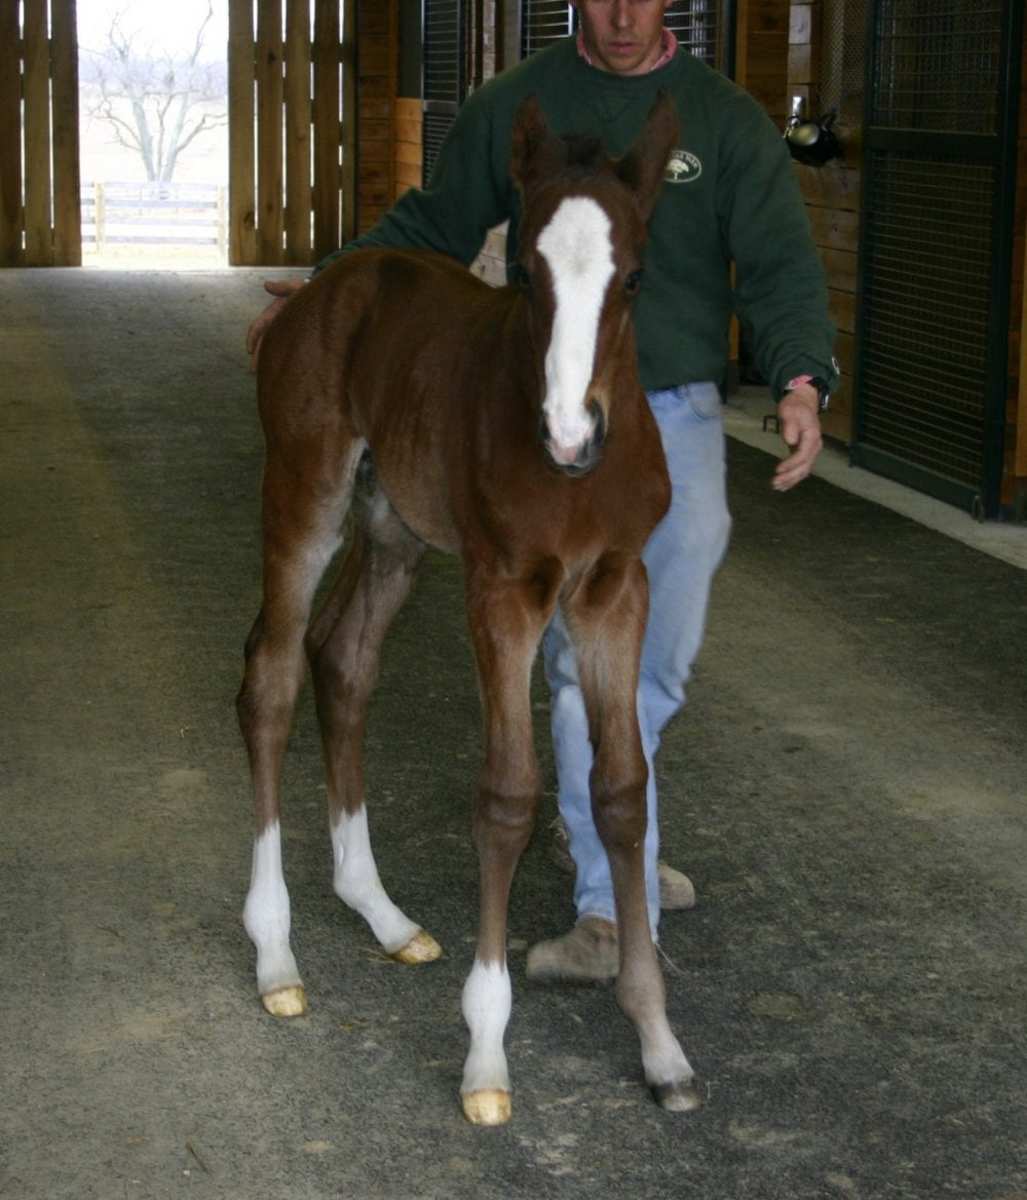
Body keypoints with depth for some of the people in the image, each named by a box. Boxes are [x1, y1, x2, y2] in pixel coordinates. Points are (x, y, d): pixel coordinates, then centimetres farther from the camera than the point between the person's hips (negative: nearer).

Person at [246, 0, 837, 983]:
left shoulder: (725, 121, 1)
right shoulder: (513, 108, 3)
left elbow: (779, 267, -7)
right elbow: (432, 226, 14)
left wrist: (801, 383, -23)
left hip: (678, 420, 2)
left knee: (660, 660, 12)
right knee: (587, 659, -7)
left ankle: (601, 829, 38)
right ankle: (611, 913, -6)